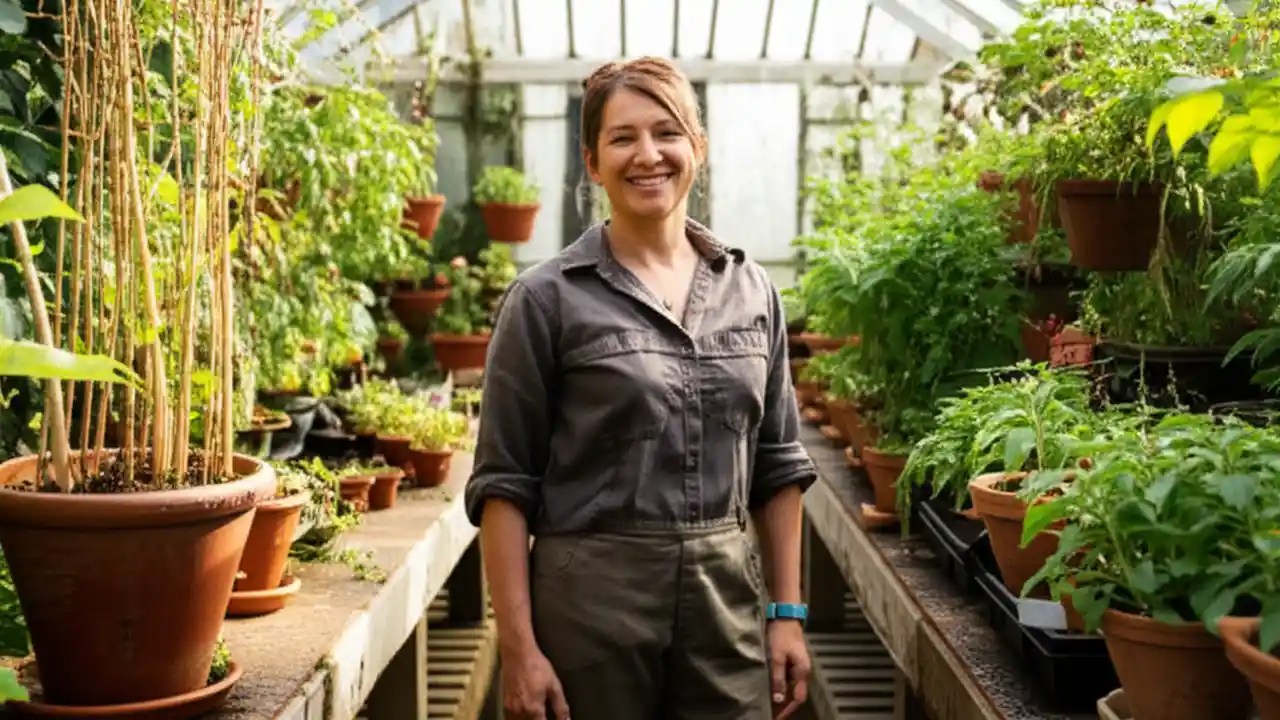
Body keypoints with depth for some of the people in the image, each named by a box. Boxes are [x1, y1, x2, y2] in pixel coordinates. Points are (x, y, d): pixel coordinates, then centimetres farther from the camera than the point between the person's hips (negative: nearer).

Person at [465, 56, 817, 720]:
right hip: (590, 603, -3)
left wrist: (788, 614, 7)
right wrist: (519, 649, -11)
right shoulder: (546, 299, -5)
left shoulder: (752, 292, 7)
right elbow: (504, 485, -6)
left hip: (728, 603, 3)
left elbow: (778, 467, 11)